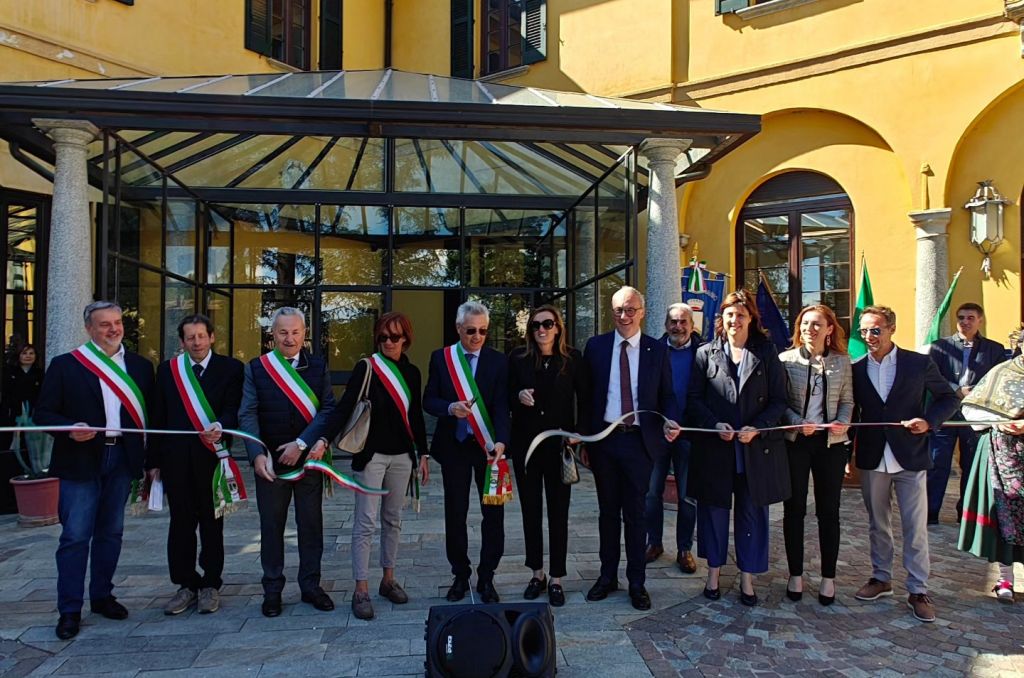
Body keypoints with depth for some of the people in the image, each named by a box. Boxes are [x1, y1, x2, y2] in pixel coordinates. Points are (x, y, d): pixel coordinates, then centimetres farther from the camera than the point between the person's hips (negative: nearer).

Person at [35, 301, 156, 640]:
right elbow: (44, 412, -1)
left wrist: (152, 459, 2)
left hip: (122, 459, 3)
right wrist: (70, 429, -20)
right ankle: (69, 610, 9)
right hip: (81, 460, -3)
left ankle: (102, 596, 26)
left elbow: (149, 414, 8)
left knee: (110, 532, 13)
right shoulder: (65, 365, 0)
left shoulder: (141, 366, 9)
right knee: (75, 536, -2)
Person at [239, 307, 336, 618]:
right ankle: (272, 589, 22)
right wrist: (258, 454, -15)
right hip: (270, 462, -1)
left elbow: (328, 409, -5)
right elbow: (248, 414, -3)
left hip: (309, 458, 1)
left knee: (311, 524, 9)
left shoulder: (318, 366, 3)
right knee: (271, 526, 9)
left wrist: (302, 443, -15)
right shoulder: (256, 368, 2)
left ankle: (310, 586, 23)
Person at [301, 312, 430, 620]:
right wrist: (323, 439, -27)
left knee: (393, 519, 13)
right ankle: (361, 590, 5)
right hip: (371, 454, -4)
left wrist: (422, 454, 12)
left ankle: (388, 579, 25)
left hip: (402, 455, 5)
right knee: (365, 523, -2)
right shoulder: (366, 367, -6)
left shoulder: (412, 372, 8)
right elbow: (344, 407, -14)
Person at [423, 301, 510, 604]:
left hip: (487, 445, -1)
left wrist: (500, 441, -25)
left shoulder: (498, 361, -2)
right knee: (455, 513, 9)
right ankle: (460, 575, 25)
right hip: (453, 445, 1)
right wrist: (450, 408, -19)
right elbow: (429, 400, 2)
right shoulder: (441, 358, 1)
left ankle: (486, 577, 17)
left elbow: (502, 406, -9)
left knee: (493, 513, 2)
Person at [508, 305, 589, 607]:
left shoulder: (573, 359, -1)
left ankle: (556, 579, 16)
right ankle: (537, 574, 25)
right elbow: (506, 397, 7)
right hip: (525, 443, 2)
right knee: (530, 511, 10)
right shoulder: (518, 358, 1)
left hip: (559, 445, -1)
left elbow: (585, 397, 2)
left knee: (558, 512, 5)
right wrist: (519, 396, -14)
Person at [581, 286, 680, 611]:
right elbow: (586, 394, 3)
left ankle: (637, 582, 22)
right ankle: (607, 575, 28)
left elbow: (667, 395, 5)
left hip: (640, 440, -1)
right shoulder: (596, 346, 2)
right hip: (604, 438, 1)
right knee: (608, 511, 14)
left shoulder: (657, 350, 1)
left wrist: (669, 422, -16)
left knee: (636, 512, 8)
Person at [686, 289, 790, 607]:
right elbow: (694, 399, 2)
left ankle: (747, 578, 20)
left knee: (753, 512, 7)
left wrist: (757, 428, -13)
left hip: (756, 448, 0)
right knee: (713, 509, 9)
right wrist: (715, 424, -13)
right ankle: (713, 573, 24)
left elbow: (779, 400, 1)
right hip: (715, 447, 0)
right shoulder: (706, 353, 4)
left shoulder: (766, 354, 4)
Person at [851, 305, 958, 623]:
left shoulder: (919, 363, -4)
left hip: (910, 457, -2)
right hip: (872, 459, 2)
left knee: (916, 528, 3)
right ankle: (881, 578, 29)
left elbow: (948, 398, 5)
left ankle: (918, 590, 14)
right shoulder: (856, 369, 2)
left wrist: (929, 421, -13)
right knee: (878, 525, 14)